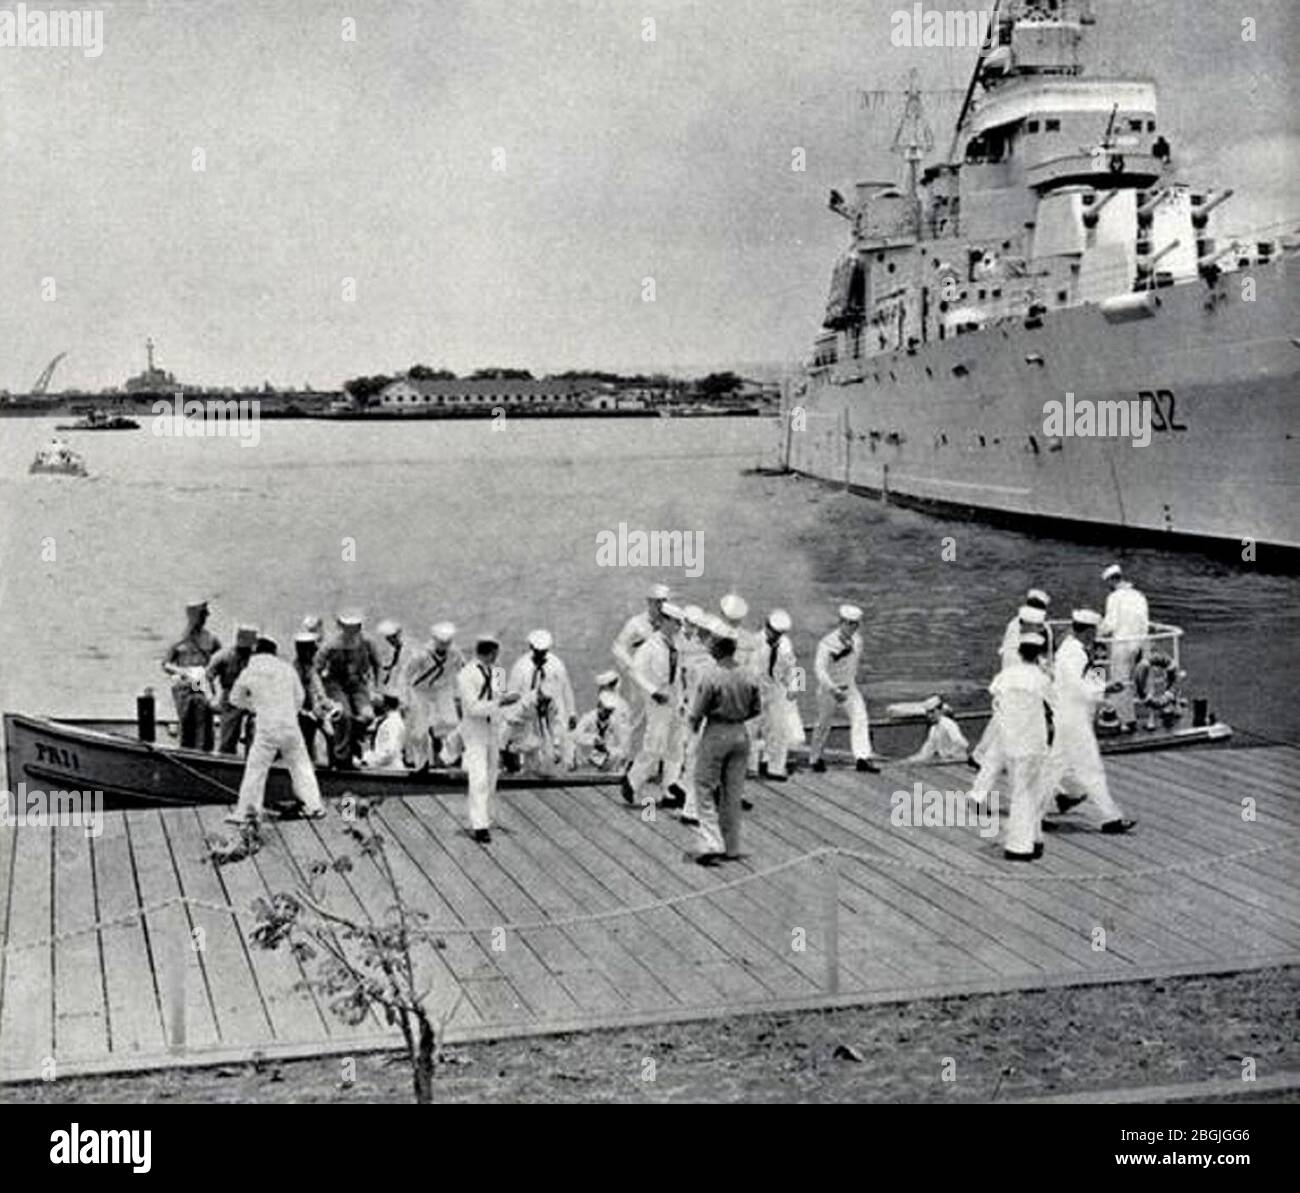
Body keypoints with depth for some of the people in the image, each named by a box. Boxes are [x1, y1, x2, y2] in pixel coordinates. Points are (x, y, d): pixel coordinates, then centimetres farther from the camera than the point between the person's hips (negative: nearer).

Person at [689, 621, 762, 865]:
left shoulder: (710, 676, -19)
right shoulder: (748, 676, -3)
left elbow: (697, 712, -14)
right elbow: (756, 709, 7)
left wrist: (694, 727, 7)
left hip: (715, 734, -5)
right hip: (740, 734, 5)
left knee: (706, 790, 6)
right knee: (733, 793, 13)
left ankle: (711, 845, -4)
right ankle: (731, 848, 19)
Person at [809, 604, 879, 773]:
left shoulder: (857, 640, -3)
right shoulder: (827, 644, -24)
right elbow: (820, 669, -33)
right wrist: (834, 690, -44)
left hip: (850, 687, 5)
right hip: (829, 689, -5)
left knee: (860, 717, -15)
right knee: (824, 724, 9)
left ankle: (862, 758, -22)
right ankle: (815, 758, 31)